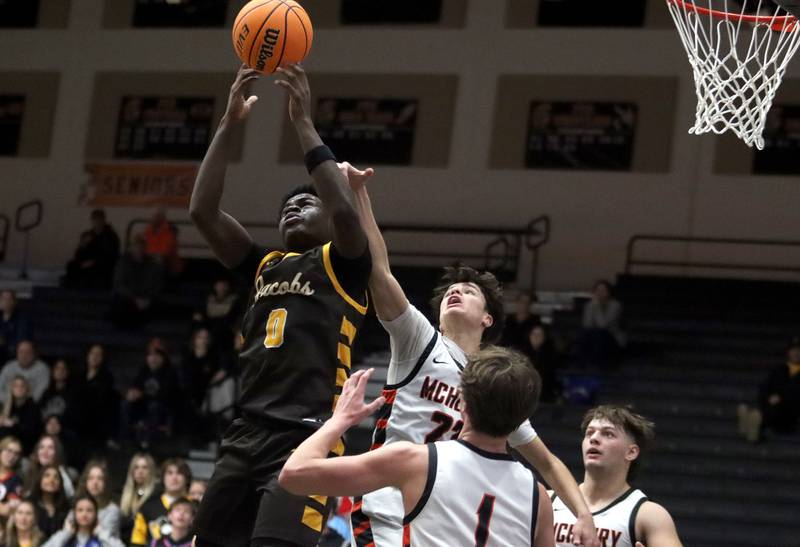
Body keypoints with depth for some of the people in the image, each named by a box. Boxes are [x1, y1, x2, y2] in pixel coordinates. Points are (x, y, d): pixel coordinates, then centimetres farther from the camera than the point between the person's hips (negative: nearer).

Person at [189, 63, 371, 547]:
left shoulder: (342, 266, 7)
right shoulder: (265, 267, 23)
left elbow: (344, 210, -15)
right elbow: (203, 211, 13)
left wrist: (304, 124, -10)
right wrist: (231, 125, 6)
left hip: (305, 439, -7)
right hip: (246, 435, 7)